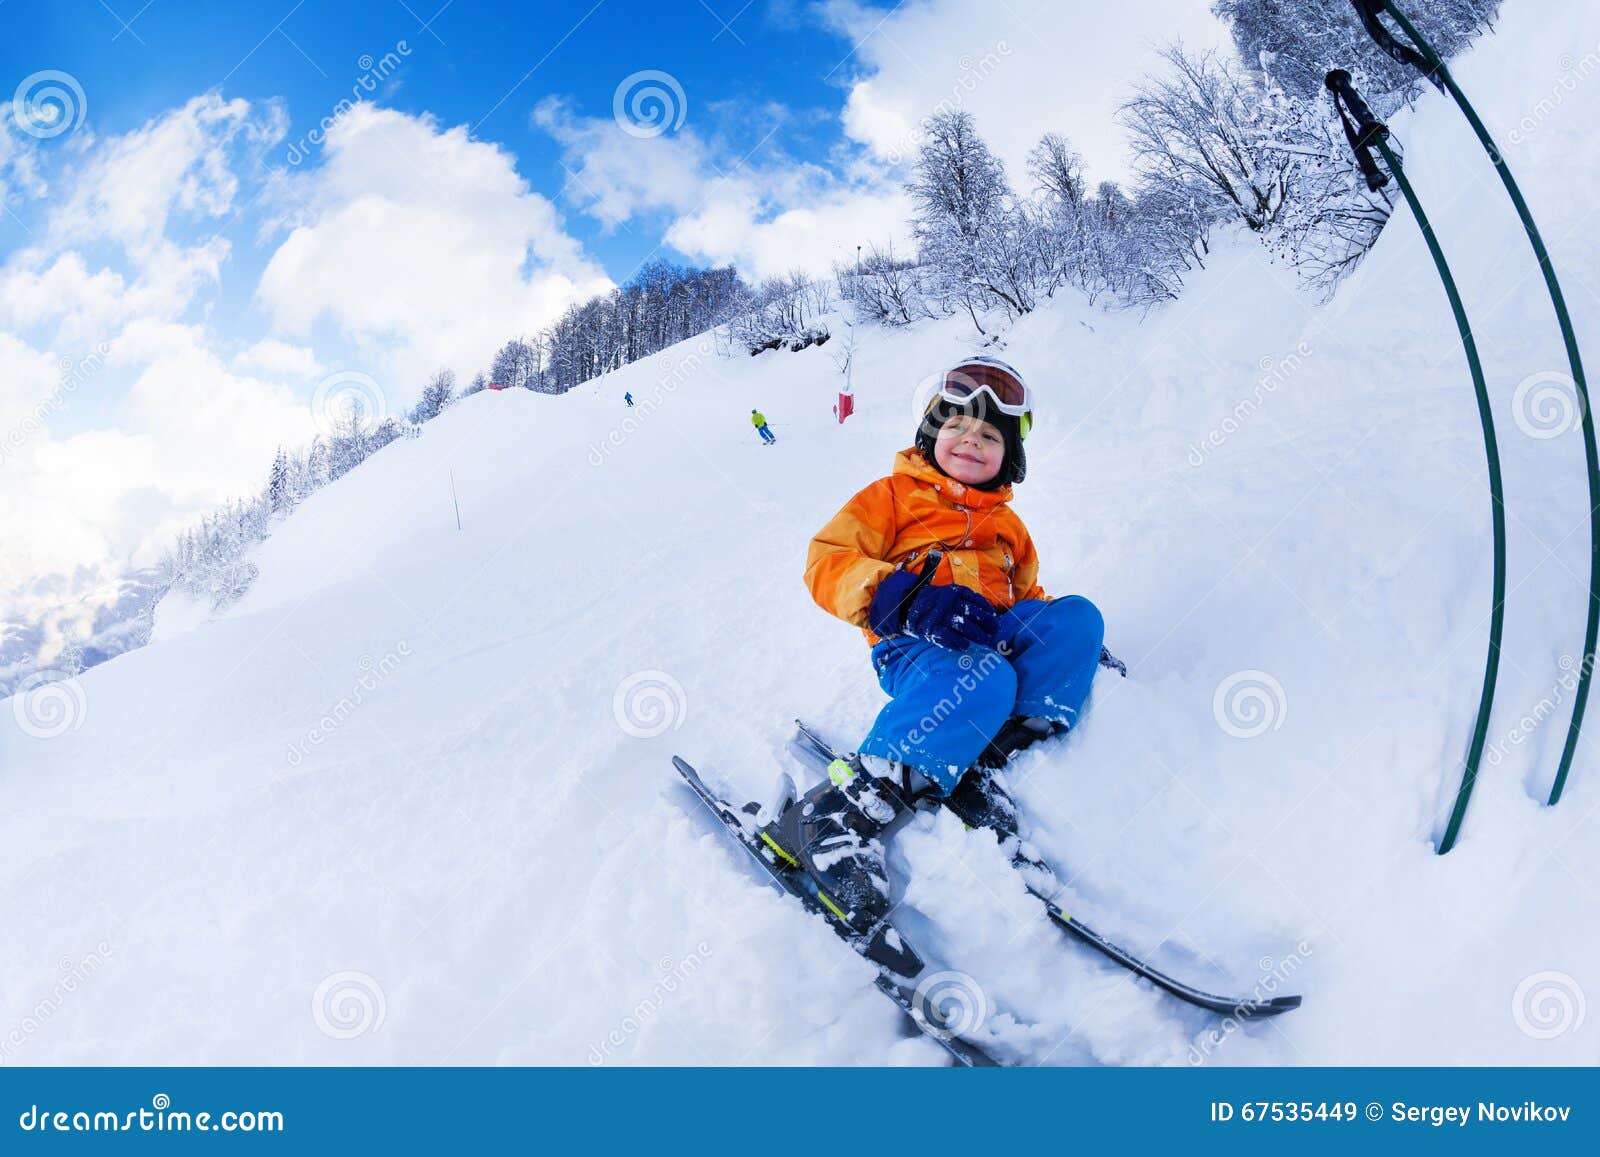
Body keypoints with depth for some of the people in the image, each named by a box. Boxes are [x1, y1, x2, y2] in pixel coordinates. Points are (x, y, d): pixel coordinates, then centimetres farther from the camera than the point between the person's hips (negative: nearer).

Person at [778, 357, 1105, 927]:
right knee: (984, 680, -38)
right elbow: (827, 564, -1)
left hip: (993, 636, 6)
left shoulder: (1007, 526, 30)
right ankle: (842, 809, -44)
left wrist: (1067, 639, 9)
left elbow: (1026, 596, 33)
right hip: (915, 645, -6)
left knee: (1079, 615, -20)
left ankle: (974, 764, -31)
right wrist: (906, 597, -20)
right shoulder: (895, 495, 12)